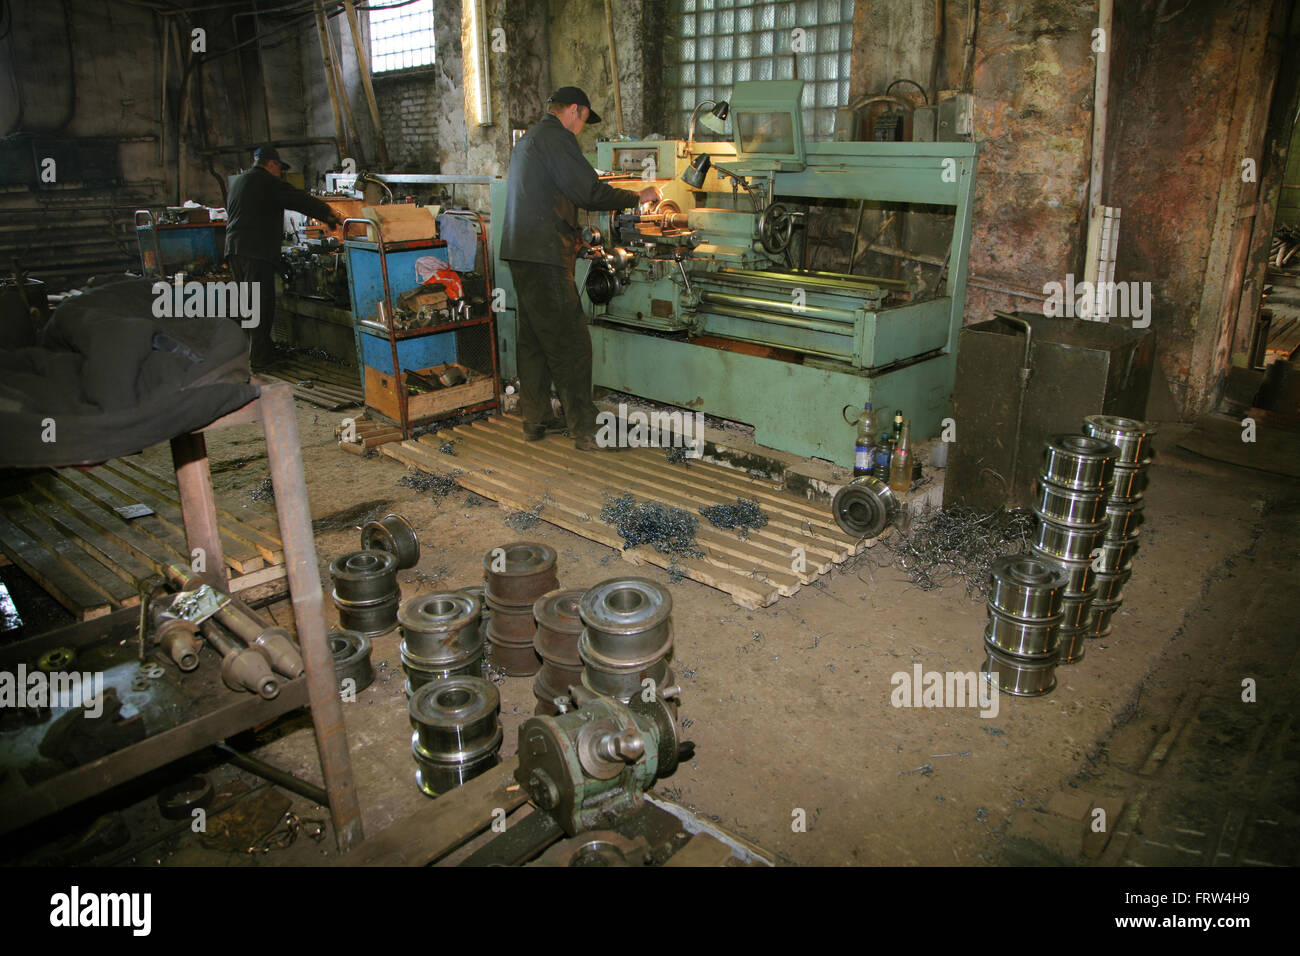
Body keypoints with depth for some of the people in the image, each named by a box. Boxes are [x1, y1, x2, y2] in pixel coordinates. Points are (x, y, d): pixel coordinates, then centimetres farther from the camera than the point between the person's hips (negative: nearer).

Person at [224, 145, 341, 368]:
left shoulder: (237, 181, 24)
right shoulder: (266, 181, -4)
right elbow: (299, 199, -6)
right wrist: (328, 214, 4)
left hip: (234, 249, 9)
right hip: (257, 250, -9)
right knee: (262, 304, -6)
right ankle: (259, 356, -5)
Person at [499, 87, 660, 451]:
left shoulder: (527, 139, 23)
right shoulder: (556, 137, -9)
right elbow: (589, 191, -15)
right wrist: (639, 196, -4)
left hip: (521, 253, 11)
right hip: (545, 257, -11)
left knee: (533, 339, 13)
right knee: (571, 344, -9)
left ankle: (536, 420, 21)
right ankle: (585, 431, -6)